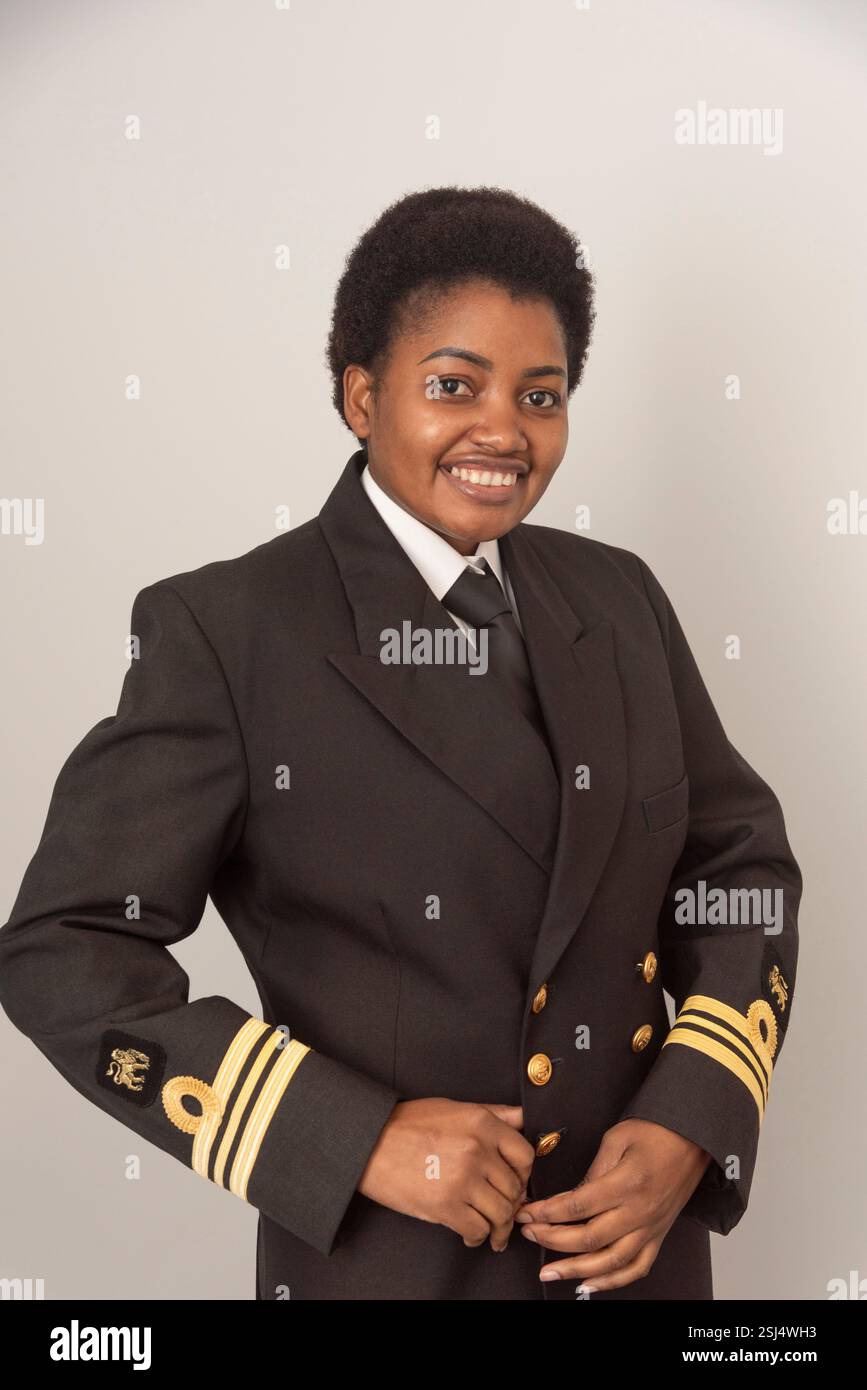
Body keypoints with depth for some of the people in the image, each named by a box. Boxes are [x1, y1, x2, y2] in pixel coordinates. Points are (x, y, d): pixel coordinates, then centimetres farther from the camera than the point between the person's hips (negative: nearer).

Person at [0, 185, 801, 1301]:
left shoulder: (617, 597, 0)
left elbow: (741, 864, 5)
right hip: (385, 1258, -4)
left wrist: (694, 1121, -9)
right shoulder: (226, 628, -13)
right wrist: (359, 1141, -21)